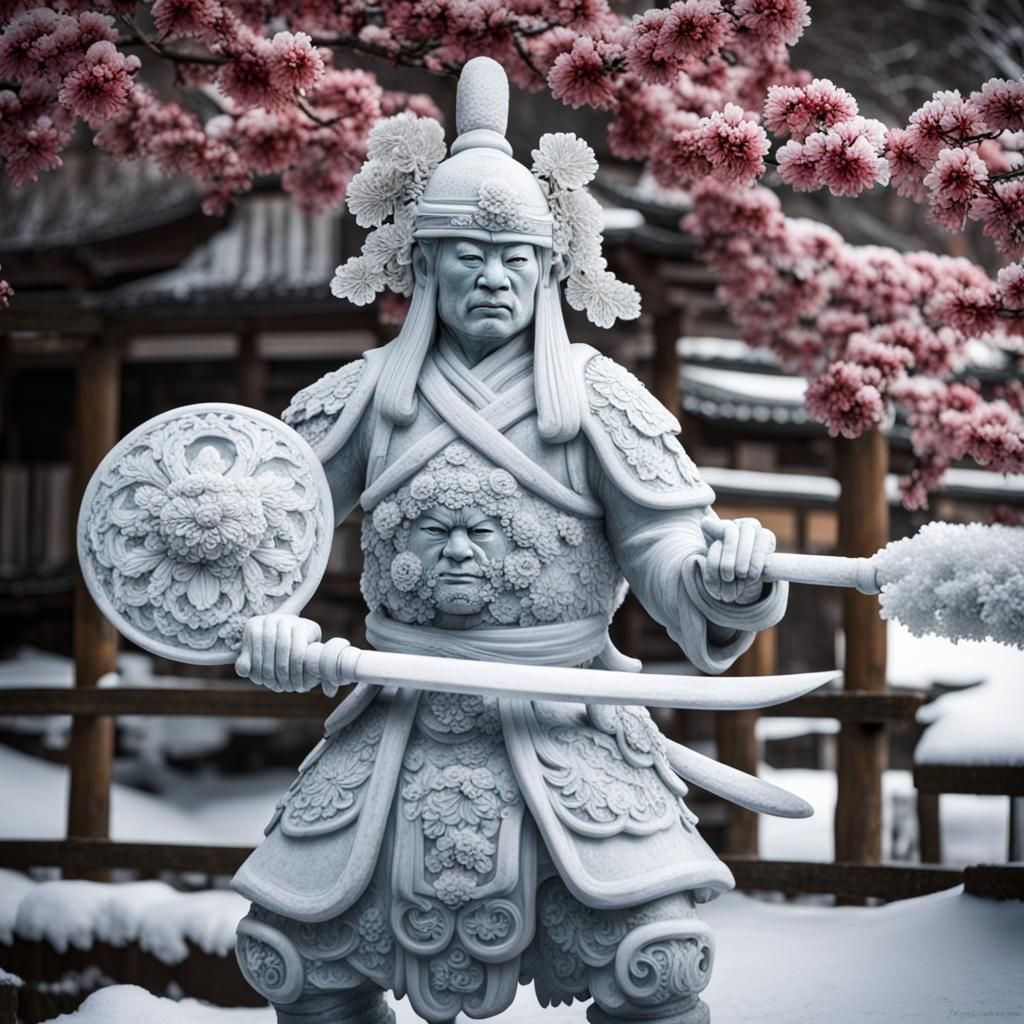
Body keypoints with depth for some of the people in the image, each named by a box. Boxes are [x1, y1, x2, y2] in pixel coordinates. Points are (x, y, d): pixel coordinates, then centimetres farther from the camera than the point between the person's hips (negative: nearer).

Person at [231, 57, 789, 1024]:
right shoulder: (368, 393, 4)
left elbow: (666, 554, -5)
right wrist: (264, 614, -14)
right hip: (402, 731, 2)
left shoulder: (598, 395, -1)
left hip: (567, 735, -2)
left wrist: (722, 583, -28)